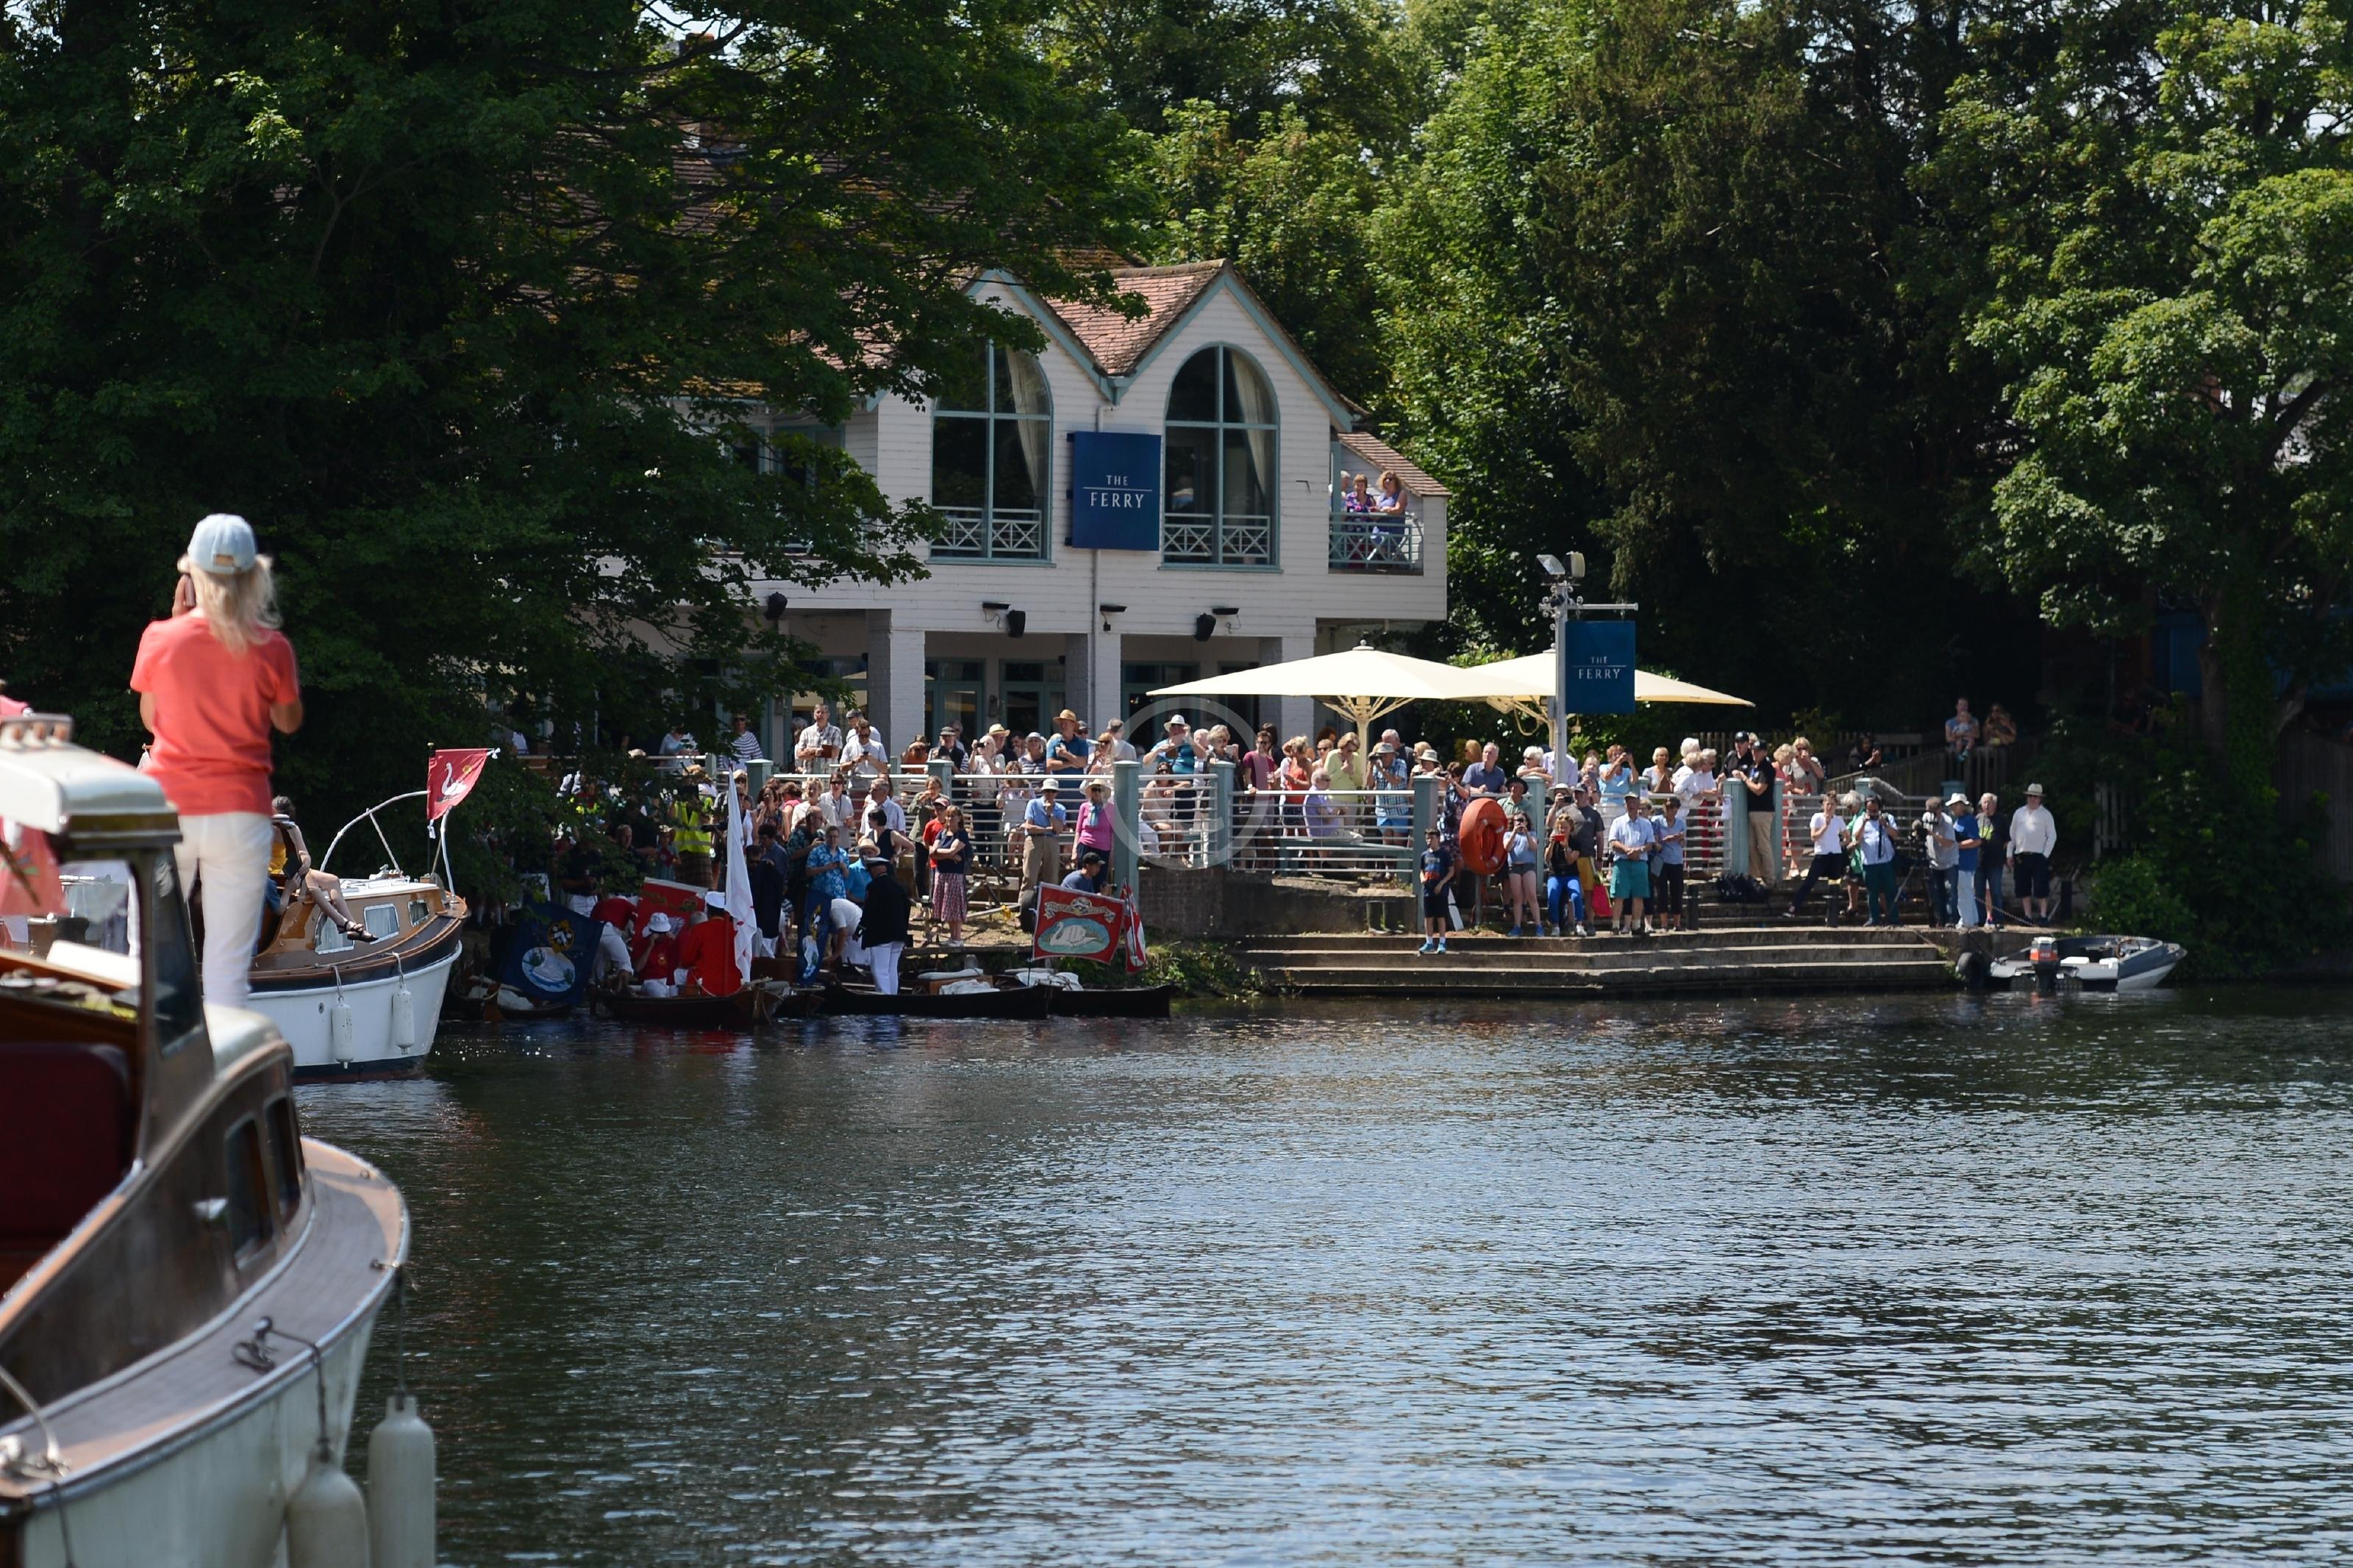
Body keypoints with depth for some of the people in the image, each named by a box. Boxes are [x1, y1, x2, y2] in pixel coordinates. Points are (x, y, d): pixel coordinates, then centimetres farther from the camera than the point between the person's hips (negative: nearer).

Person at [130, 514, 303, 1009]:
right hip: (241, 814, 0)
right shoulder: (270, 648, -5)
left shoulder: (160, 639, -4)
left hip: (167, 807, 0)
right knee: (228, 968, 1)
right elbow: (289, 722, 12)